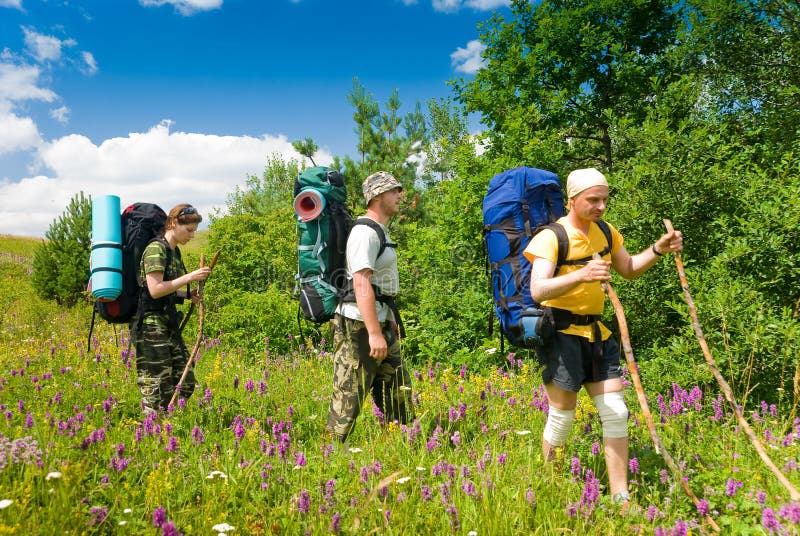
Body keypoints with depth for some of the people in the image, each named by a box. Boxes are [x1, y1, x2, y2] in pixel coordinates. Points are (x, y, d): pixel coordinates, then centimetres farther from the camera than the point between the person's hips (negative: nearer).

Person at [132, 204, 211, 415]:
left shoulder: (174, 251, 15)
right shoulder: (156, 249, -12)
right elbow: (155, 290, -21)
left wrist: (187, 294, 6)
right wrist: (189, 277, -18)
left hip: (169, 324, 9)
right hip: (151, 325, -9)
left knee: (186, 383, 10)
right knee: (159, 389, -6)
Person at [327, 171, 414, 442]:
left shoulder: (381, 231, 18)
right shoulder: (365, 232, -14)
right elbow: (362, 284, -23)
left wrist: (390, 322, 21)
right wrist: (374, 333, -27)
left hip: (380, 322, 10)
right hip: (360, 324, -10)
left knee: (397, 387, 14)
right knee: (350, 395, -4)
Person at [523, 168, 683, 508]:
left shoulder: (605, 232, 7)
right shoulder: (551, 237, -16)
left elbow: (629, 270, 22)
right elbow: (537, 290, -30)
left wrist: (658, 250, 4)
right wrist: (581, 275, -45)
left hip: (595, 331, 7)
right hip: (560, 332, -7)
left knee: (616, 412, 4)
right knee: (562, 417, 1)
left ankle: (620, 497, 14)